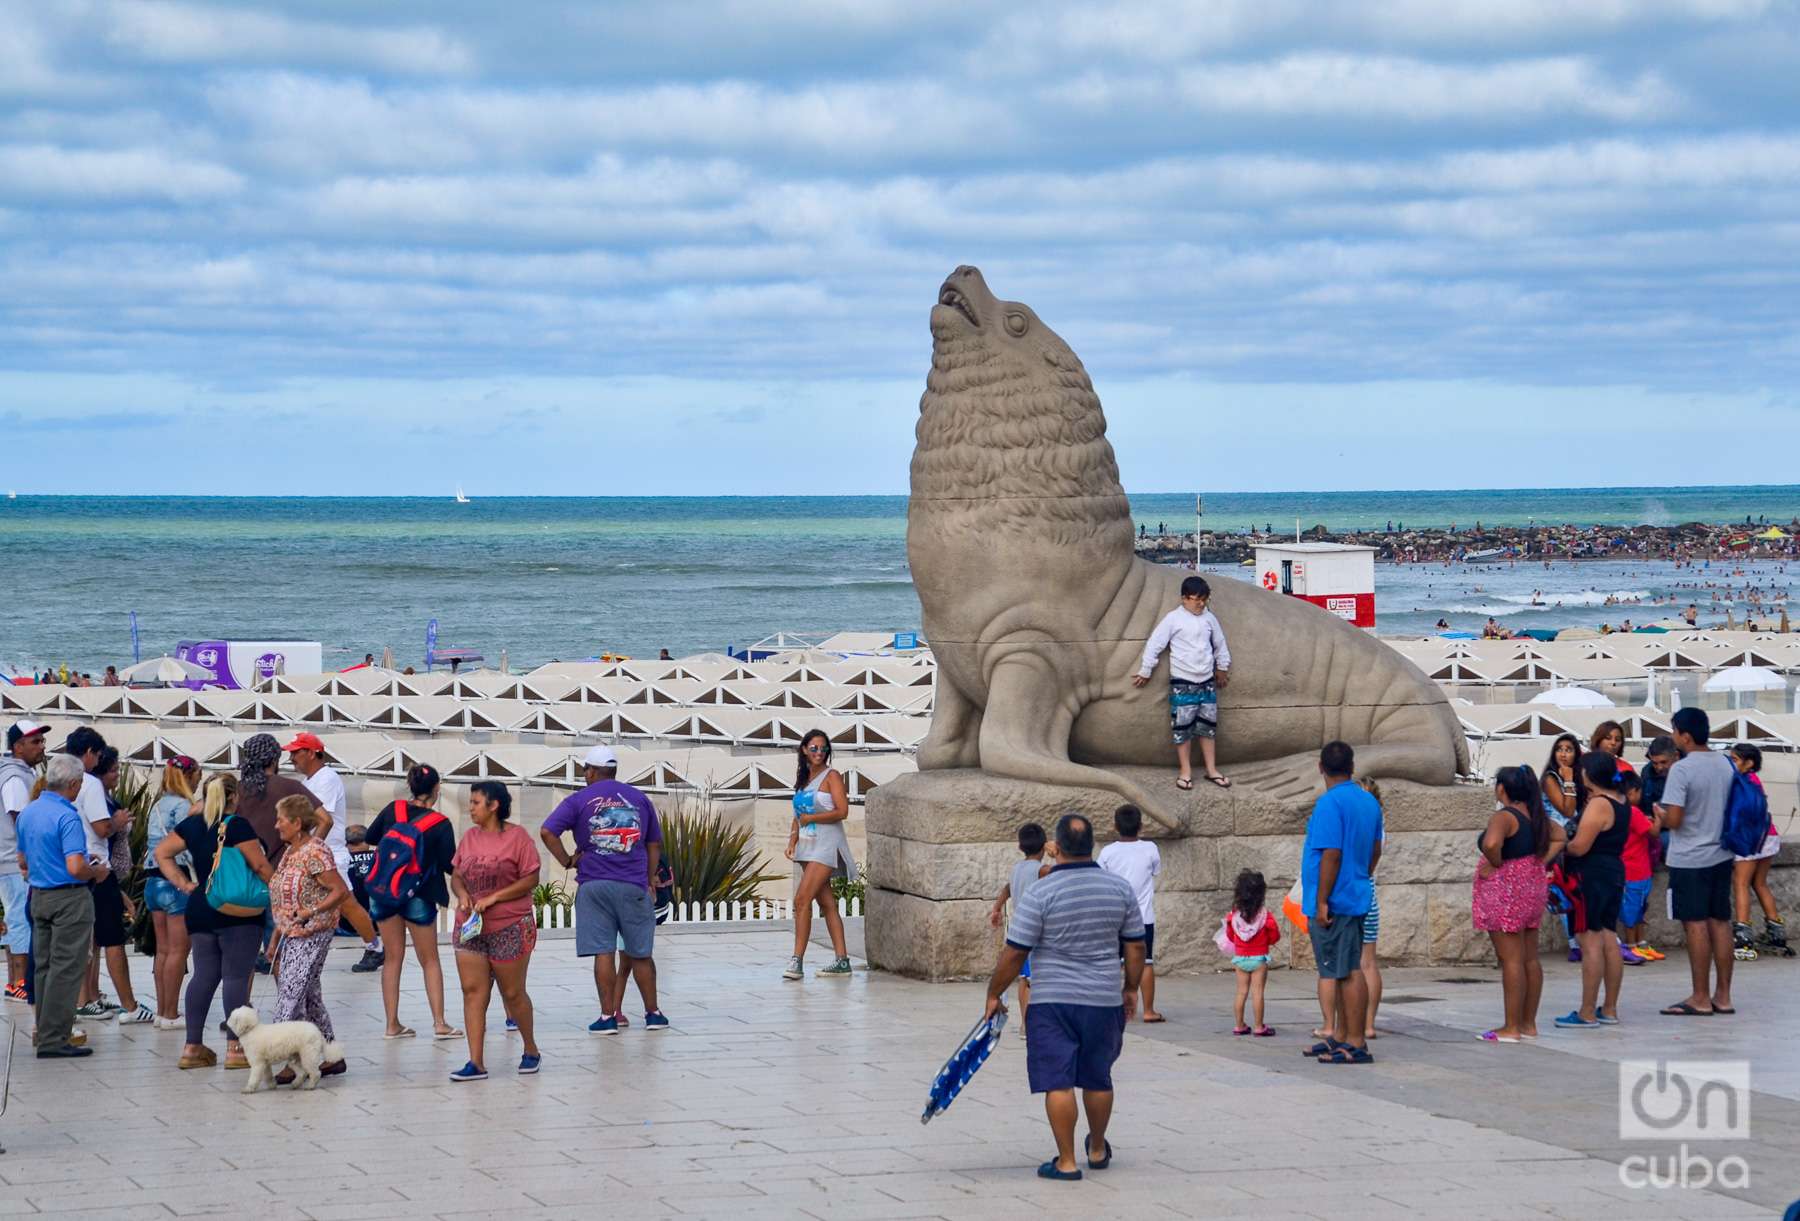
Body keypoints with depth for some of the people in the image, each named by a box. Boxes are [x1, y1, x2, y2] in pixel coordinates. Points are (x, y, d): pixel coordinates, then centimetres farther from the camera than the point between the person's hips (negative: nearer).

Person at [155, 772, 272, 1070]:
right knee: (236, 976, -3)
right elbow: (259, 866, -13)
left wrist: (184, 884, 8)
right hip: (238, 912, -6)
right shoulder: (237, 825, -11)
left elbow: (162, 853, 11)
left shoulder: (192, 825, 8)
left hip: (199, 909, 6)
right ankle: (235, 1047, -5)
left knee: (204, 975, 9)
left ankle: (193, 1046, 8)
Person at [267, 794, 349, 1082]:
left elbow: (342, 891, -17)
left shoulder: (315, 853, -14)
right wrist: (276, 940, 20)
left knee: (291, 994, -13)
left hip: (311, 936, -10)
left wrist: (312, 912, -23)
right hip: (291, 936, 10)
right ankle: (331, 1056, 18)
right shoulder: (290, 853, 14)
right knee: (310, 997, 11)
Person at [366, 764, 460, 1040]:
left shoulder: (393, 810, -2)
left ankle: (393, 1024, 9)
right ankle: (439, 1024, 3)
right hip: (418, 896, -3)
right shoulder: (440, 824, -10)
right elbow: (450, 865, -9)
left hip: (383, 892, 3)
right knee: (429, 961, 8)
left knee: (392, 958, 10)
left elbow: (370, 837, 11)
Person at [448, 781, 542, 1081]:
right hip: (470, 926, 5)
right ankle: (476, 1063, -4)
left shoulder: (516, 836, -7)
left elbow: (530, 879, -10)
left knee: (513, 993, 4)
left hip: (510, 928, -5)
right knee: (473, 991, -3)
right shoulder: (469, 837, 9)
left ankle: (531, 1050, 26)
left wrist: (493, 898, -17)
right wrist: (462, 895, -8)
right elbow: (456, 876, 15)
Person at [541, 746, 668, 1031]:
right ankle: (652, 1013, 15)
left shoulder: (579, 801, 2)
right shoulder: (638, 798, 11)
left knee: (603, 952, -1)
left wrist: (567, 862, 0)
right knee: (640, 953, 10)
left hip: (594, 884, -2)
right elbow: (654, 844, 15)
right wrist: (650, 880, 20)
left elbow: (547, 832, -10)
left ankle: (608, 1016, -1)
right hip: (633, 886, 2)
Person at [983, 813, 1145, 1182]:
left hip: (1053, 1000, -4)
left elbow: (1014, 954, -10)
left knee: (1058, 1082, 0)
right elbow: (1136, 946, 7)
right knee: (1098, 1078, 18)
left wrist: (993, 995, 2)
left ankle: (1066, 1161, -1)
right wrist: (1131, 988, 21)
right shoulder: (1120, 889, 0)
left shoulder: (1039, 894, -13)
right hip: (1104, 1000, 4)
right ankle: (1098, 1151, 34)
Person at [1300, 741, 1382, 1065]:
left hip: (1334, 903, -9)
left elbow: (1331, 855, -20)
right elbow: (1375, 851, 18)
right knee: (1347, 971, 15)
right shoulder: (1369, 802, 10)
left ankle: (1356, 1045, -5)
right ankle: (1340, 1037, 23)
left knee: (1348, 972, -7)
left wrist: (1322, 901, -18)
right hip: (1357, 899, 9)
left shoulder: (1330, 803, -16)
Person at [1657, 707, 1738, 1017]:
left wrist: (1659, 815, 0)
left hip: (1689, 859, -7)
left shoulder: (1682, 770, -17)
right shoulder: (1726, 765, 5)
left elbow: (1674, 820, -20)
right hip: (1720, 855, 7)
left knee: (1695, 924, -2)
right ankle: (1722, 995, 13)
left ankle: (1700, 998, 1)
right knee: (1720, 922, 10)